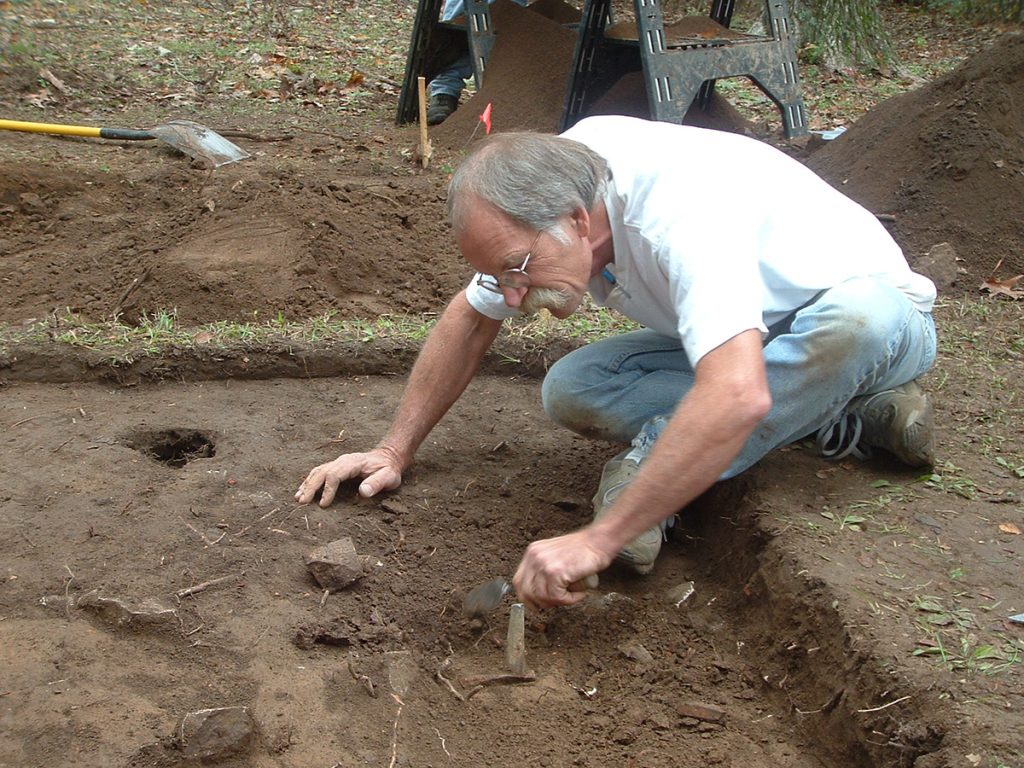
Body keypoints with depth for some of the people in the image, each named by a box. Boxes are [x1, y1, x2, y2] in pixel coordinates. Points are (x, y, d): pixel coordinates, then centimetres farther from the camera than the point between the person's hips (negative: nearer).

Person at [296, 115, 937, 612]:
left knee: (859, 320, -42)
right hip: (741, 338, 7)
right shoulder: (541, 200, -14)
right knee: (569, 391, -14)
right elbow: (471, 319, 0)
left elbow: (737, 398, -51)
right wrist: (395, 452, -5)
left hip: (876, 313, -7)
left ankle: (659, 458, -23)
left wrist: (598, 540, -49)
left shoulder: (679, 217, -39)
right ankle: (837, 413, -7)